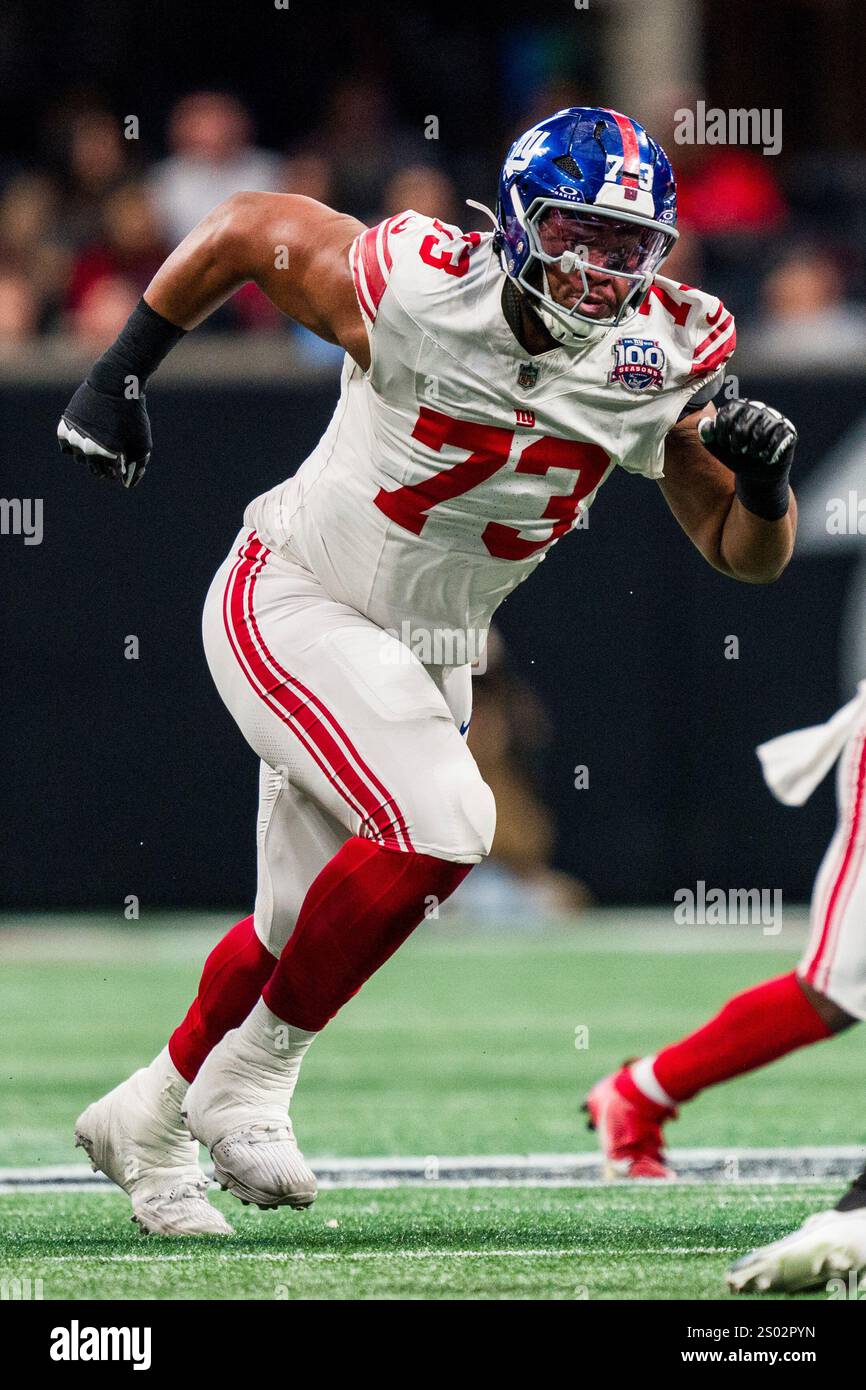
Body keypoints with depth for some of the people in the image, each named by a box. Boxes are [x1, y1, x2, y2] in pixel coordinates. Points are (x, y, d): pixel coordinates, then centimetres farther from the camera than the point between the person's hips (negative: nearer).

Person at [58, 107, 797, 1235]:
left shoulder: (660, 363, -11)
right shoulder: (421, 294, -25)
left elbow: (747, 554, -4)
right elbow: (245, 227, -8)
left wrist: (764, 479, -27)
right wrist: (122, 375, -3)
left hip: (428, 653, 6)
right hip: (290, 604, -6)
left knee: (304, 924, 13)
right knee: (441, 821, -26)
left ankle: (150, 1115, 38)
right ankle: (248, 1075, -9)